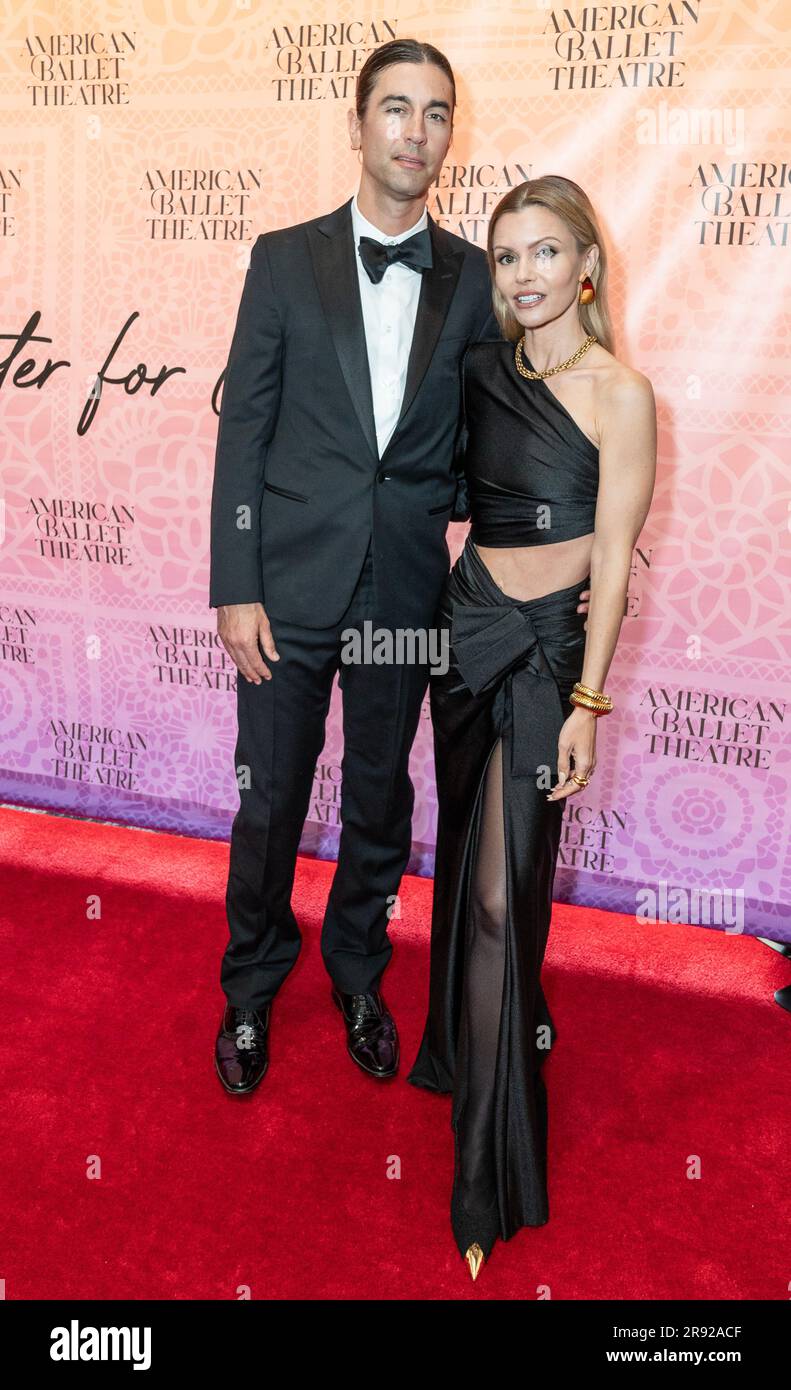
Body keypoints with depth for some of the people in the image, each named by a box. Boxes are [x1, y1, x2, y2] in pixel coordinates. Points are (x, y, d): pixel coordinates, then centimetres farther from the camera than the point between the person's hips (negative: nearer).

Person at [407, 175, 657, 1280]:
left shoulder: (620, 395, -8)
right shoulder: (483, 371, 8)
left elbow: (612, 559, -10)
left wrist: (587, 703, -12)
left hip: (545, 644, -5)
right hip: (467, 624, 6)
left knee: (500, 892, -4)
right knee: (469, 861, 15)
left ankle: (489, 1184, 9)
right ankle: (489, 1037, 41)